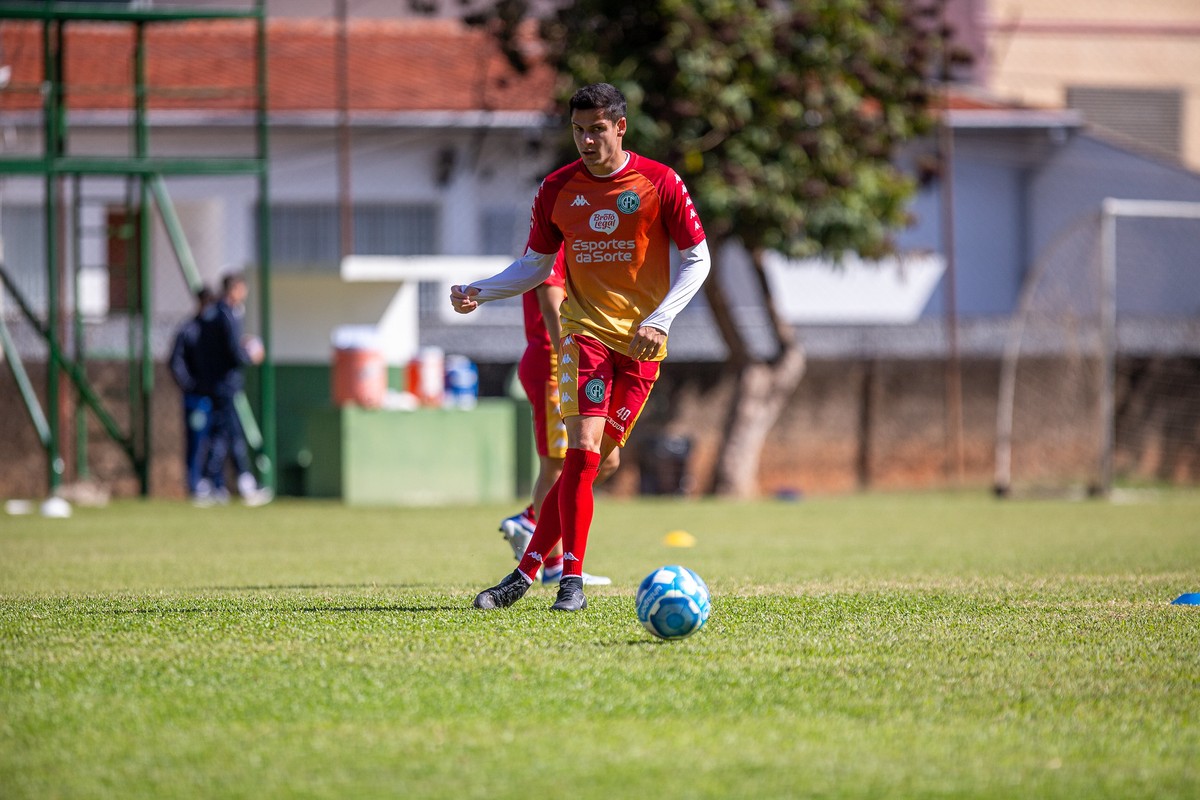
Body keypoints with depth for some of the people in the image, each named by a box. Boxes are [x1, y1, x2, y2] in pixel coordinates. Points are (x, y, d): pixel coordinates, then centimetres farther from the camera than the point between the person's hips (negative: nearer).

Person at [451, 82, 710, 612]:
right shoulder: (558, 190, 4)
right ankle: (572, 582, -14)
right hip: (586, 330, 1)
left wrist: (660, 320, -11)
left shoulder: (659, 184, -3)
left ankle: (528, 571, 3)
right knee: (582, 448, -17)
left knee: (589, 461, -3)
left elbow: (697, 258, 1)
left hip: (641, 345, -1)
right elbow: (535, 265, 14)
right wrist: (478, 292, -1)